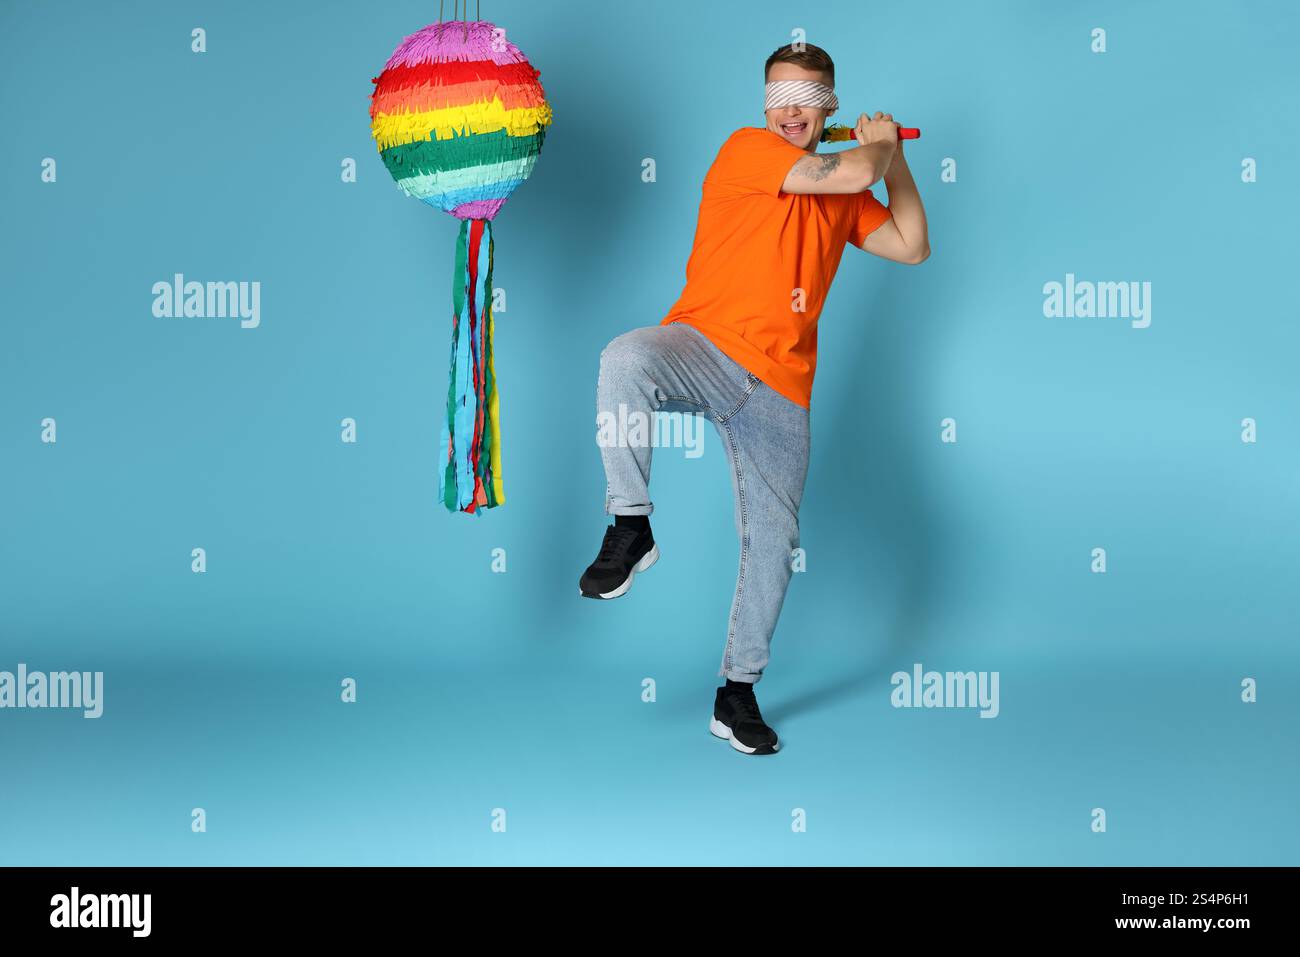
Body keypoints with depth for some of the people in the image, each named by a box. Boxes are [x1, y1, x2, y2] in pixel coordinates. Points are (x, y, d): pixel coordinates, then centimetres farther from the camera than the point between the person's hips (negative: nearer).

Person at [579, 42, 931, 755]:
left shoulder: (843, 197, 17)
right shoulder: (746, 149, -4)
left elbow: (912, 246, 18)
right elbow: (854, 173, -13)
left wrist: (894, 156, 17)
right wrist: (879, 143, 9)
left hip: (779, 385, 5)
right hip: (704, 344, -5)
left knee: (773, 541, 4)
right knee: (624, 360, -40)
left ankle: (738, 691, 17)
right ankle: (630, 529, -27)